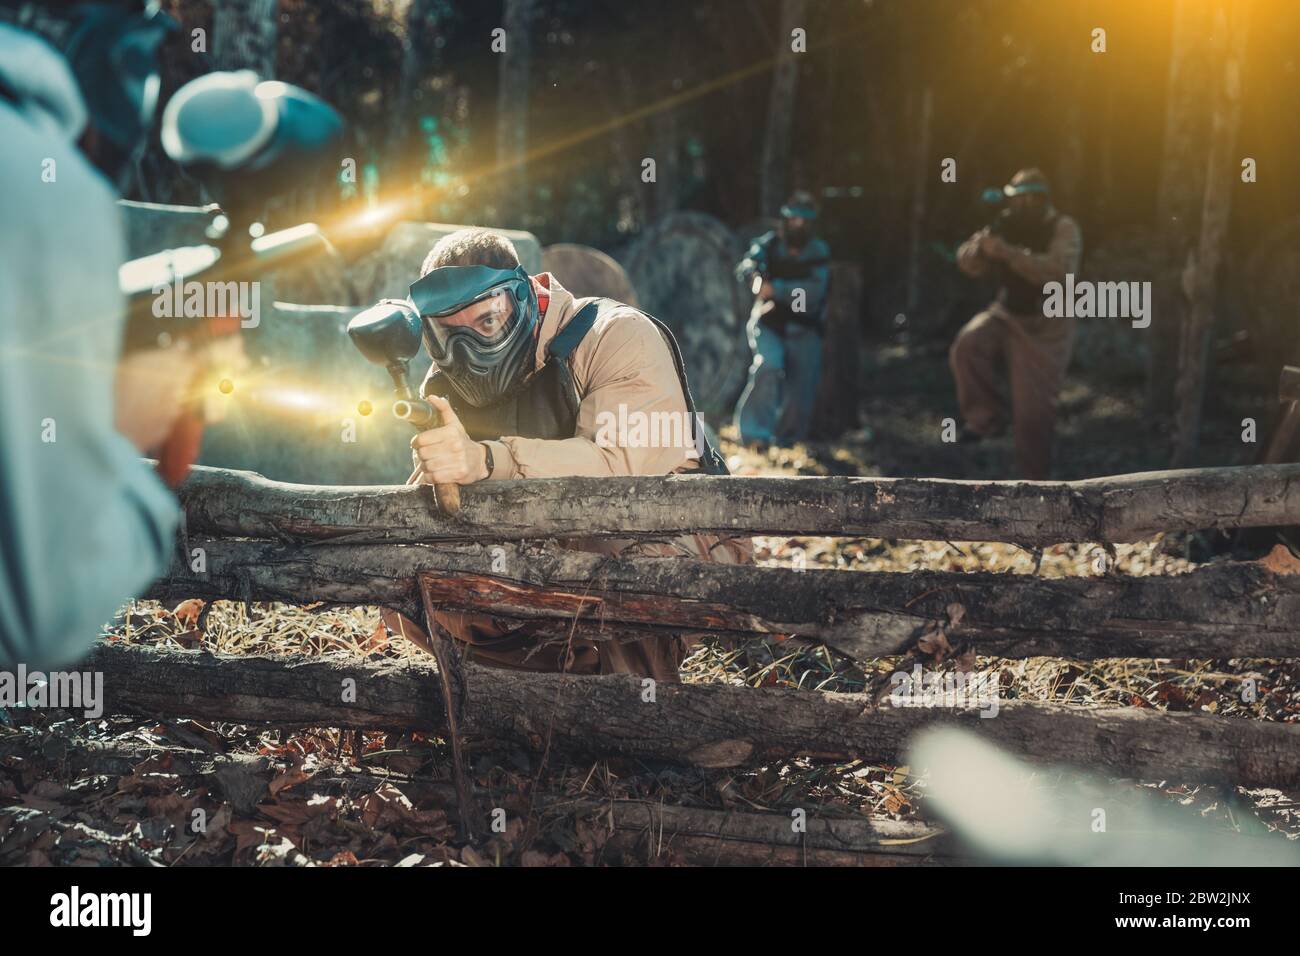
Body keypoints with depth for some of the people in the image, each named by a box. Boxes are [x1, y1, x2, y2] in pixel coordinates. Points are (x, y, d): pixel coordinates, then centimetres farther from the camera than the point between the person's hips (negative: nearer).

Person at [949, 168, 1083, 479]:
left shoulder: (1063, 229, -14)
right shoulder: (1006, 225, 2)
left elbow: (1059, 271, -31)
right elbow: (967, 263, -1)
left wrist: (1009, 253, -38)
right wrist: (982, 244, -25)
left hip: (1045, 327, -4)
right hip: (1006, 313, 4)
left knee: (1034, 410, -3)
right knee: (967, 346, -26)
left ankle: (1033, 477, 14)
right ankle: (986, 418, -8)